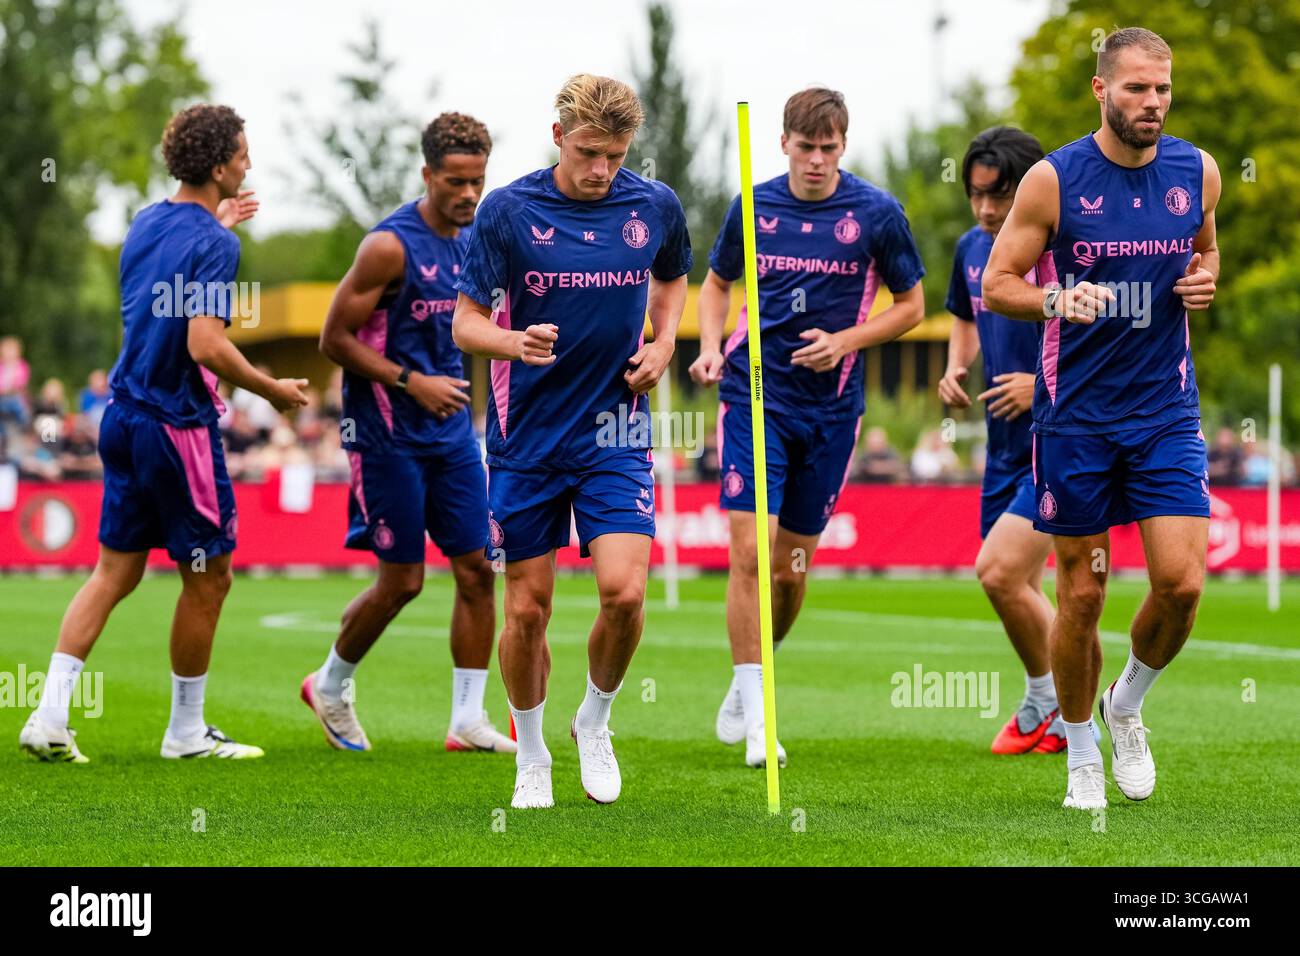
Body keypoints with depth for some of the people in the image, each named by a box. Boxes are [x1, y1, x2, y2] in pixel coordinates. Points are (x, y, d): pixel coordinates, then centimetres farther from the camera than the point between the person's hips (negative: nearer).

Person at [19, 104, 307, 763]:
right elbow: (205, 345, -24)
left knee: (115, 571, 11)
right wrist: (274, 390, -11)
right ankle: (186, 733, 15)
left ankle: (49, 717, 2)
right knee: (209, 578, 6)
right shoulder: (213, 243, -17)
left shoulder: (147, 222, 9)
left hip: (124, 417, 8)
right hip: (178, 428, -8)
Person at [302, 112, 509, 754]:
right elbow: (335, 338, -14)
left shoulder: (474, 240, 7)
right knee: (402, 581, -2)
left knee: (477, 570, 1)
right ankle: (329, 686, 21)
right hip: (389, 435, -7)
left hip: (451, 430, 7)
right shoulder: (391, 245, -16)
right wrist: (412, 381, -18)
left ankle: (468, 720, 7)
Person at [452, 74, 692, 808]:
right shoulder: (507, 211, -8)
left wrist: (664, 342, 3)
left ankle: (596, 722, 13)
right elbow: (466, 322, -5)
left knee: (624, 590, -15)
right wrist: (516, 342, -26)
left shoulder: (656, 207, 0)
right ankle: (532, 759, 23)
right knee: (528, 608, 2)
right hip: (526, 437, -1)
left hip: (616, 431, 1)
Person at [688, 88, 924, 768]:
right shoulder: (753, 207, 2)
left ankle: (748, 679, 33)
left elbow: (911, 307, 5)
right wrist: (711, 347, -1)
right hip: (753, 390, 0)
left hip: (830, 404, 0)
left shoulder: (876, 213, -3)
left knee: (792, 565, 7)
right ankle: (755, 717, -10)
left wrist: (845, 340, -11)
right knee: (749, 549, -13)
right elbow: (717, 282, 18)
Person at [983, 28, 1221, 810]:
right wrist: (1058, 300, -23)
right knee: (1082, 594, 4)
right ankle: (1081, 753, 23)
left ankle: (1128, 706, 19)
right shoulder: (1054, 179, -8)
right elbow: (996, 283, -3)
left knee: (1182, 582, -10)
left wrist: (1205, 281, -1)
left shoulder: (1197, 172, 2)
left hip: (1166, 411, 2)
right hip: (1077, 415, -2)